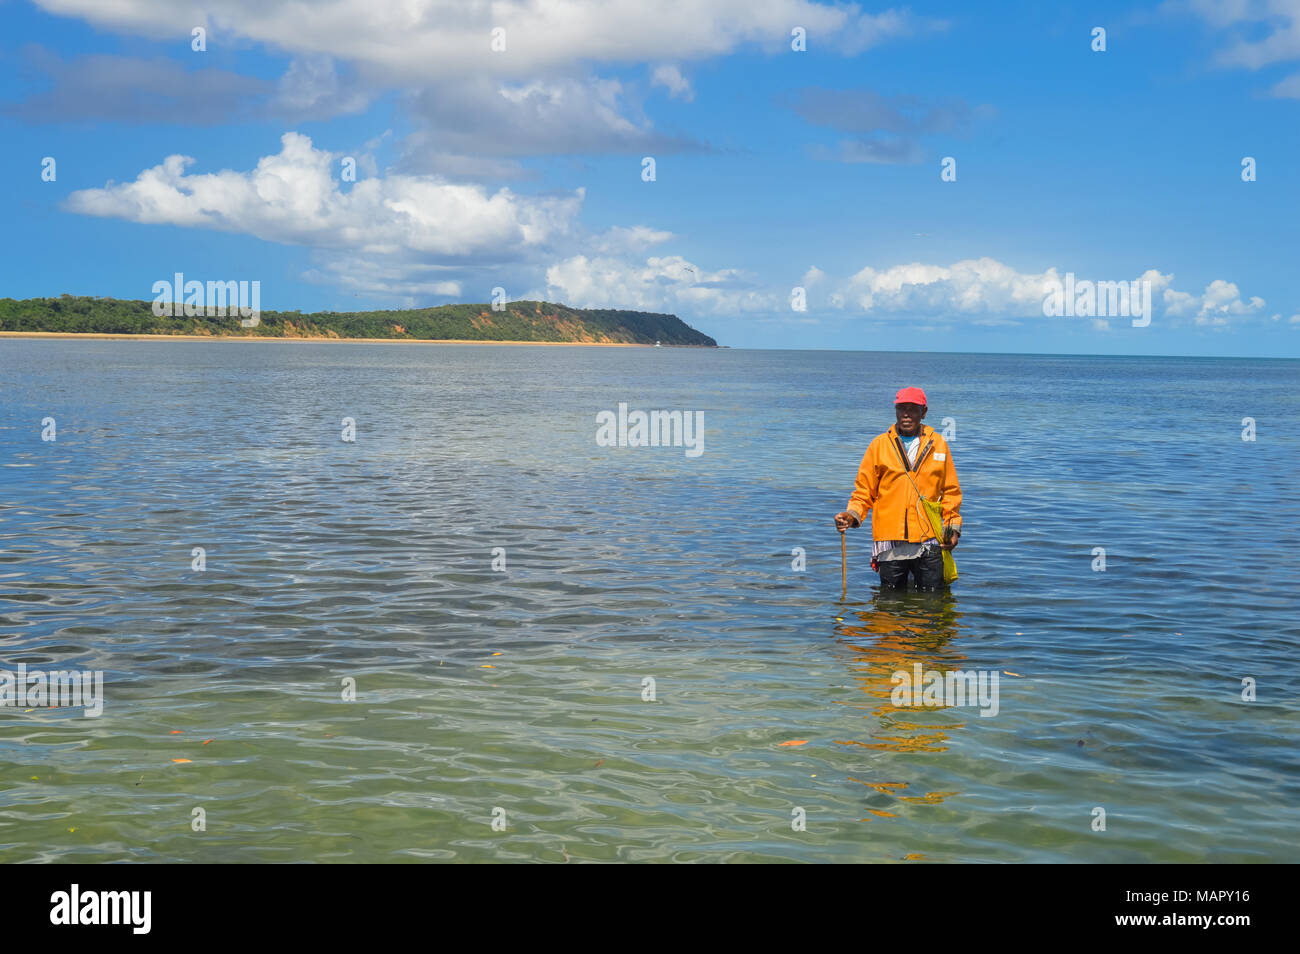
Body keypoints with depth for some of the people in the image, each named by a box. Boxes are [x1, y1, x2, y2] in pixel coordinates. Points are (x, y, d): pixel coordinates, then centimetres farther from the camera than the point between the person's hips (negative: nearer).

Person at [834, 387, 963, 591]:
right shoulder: (880, 445, 6)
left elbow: (950, 490, 15)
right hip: (890, 543, 0)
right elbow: (864, 491, 8)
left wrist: (953, 526, 5)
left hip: (929, 542, 0)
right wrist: (852, 515, -9)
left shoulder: (938, 444, 9)